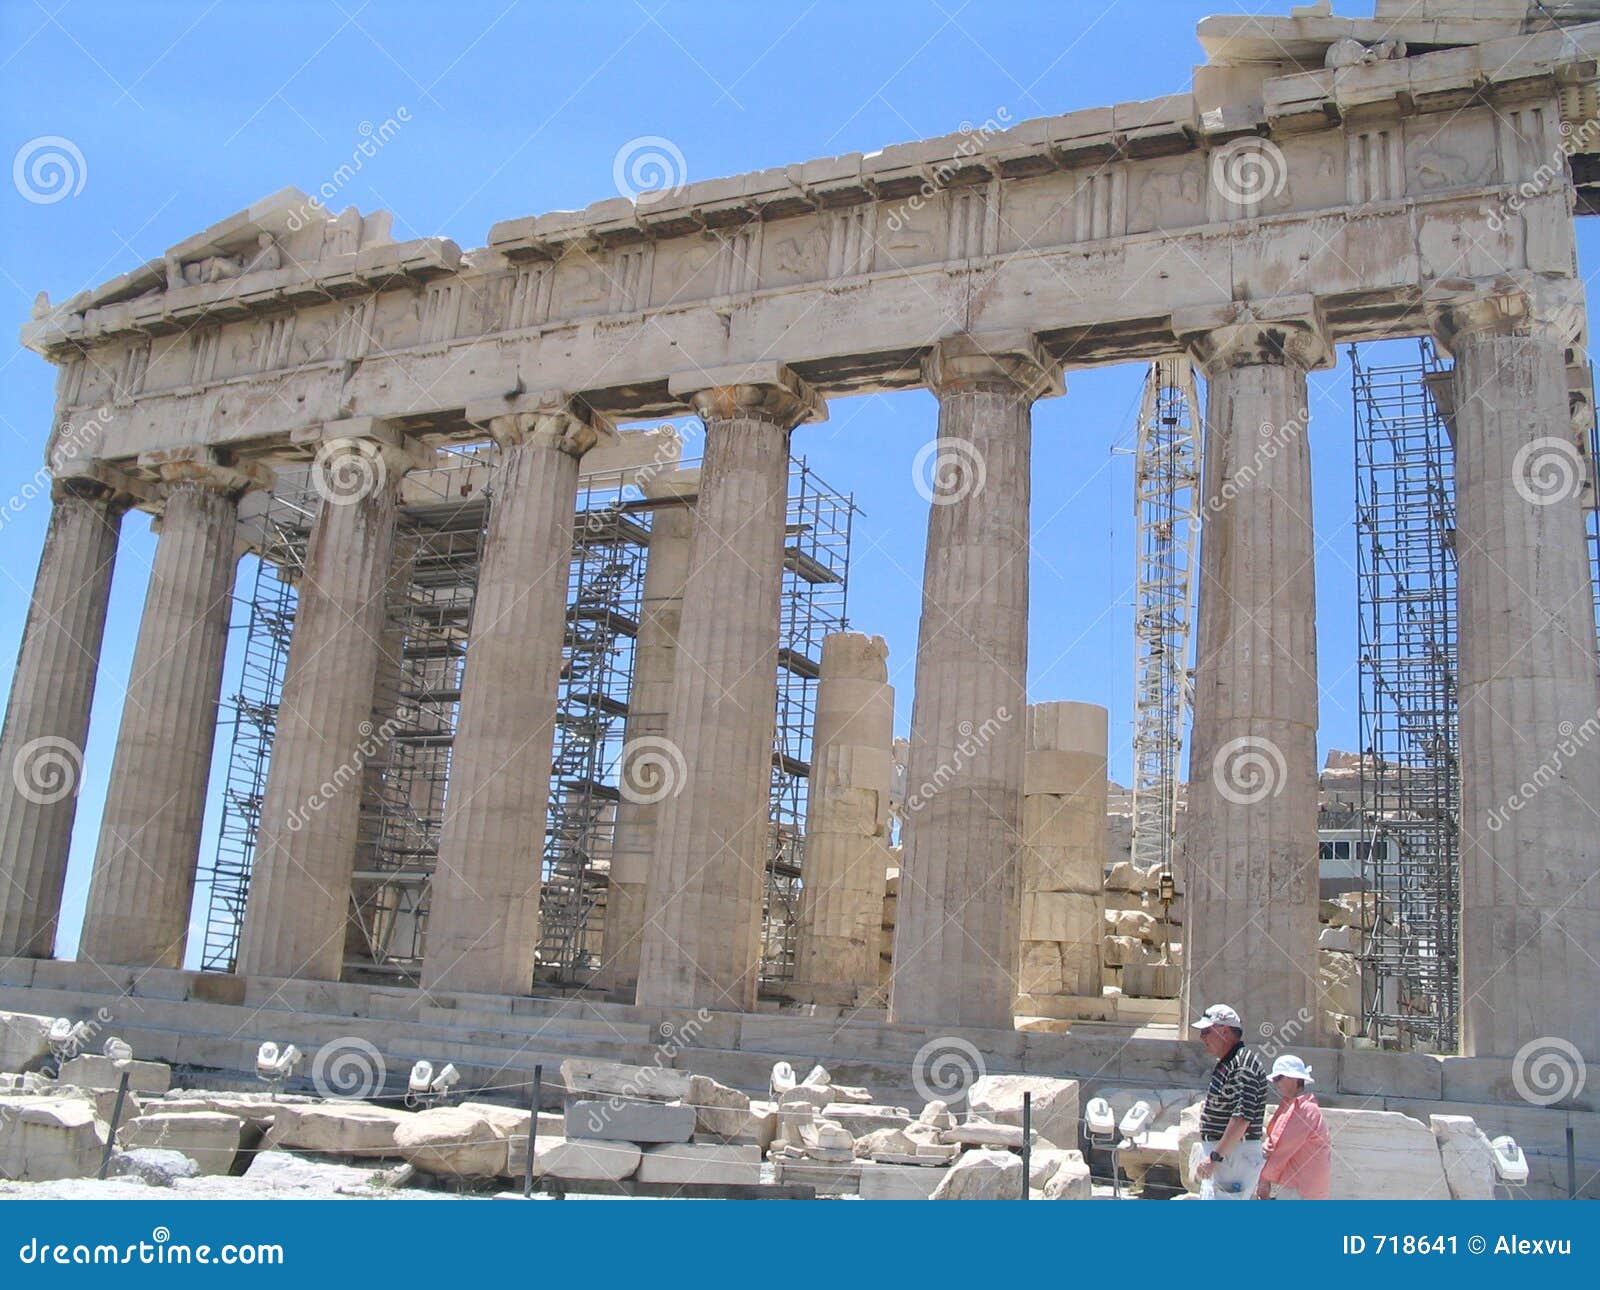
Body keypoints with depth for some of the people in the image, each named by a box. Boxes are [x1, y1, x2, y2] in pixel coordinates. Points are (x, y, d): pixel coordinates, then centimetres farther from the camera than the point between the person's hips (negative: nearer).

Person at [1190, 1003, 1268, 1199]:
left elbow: (1242, 1118, -26)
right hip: (1220, 1152, 11)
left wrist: (1215, 1157, -27)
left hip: (1234, 1154, -11)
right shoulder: (1226, 1063, 16)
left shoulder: (1243, 1064, -18)